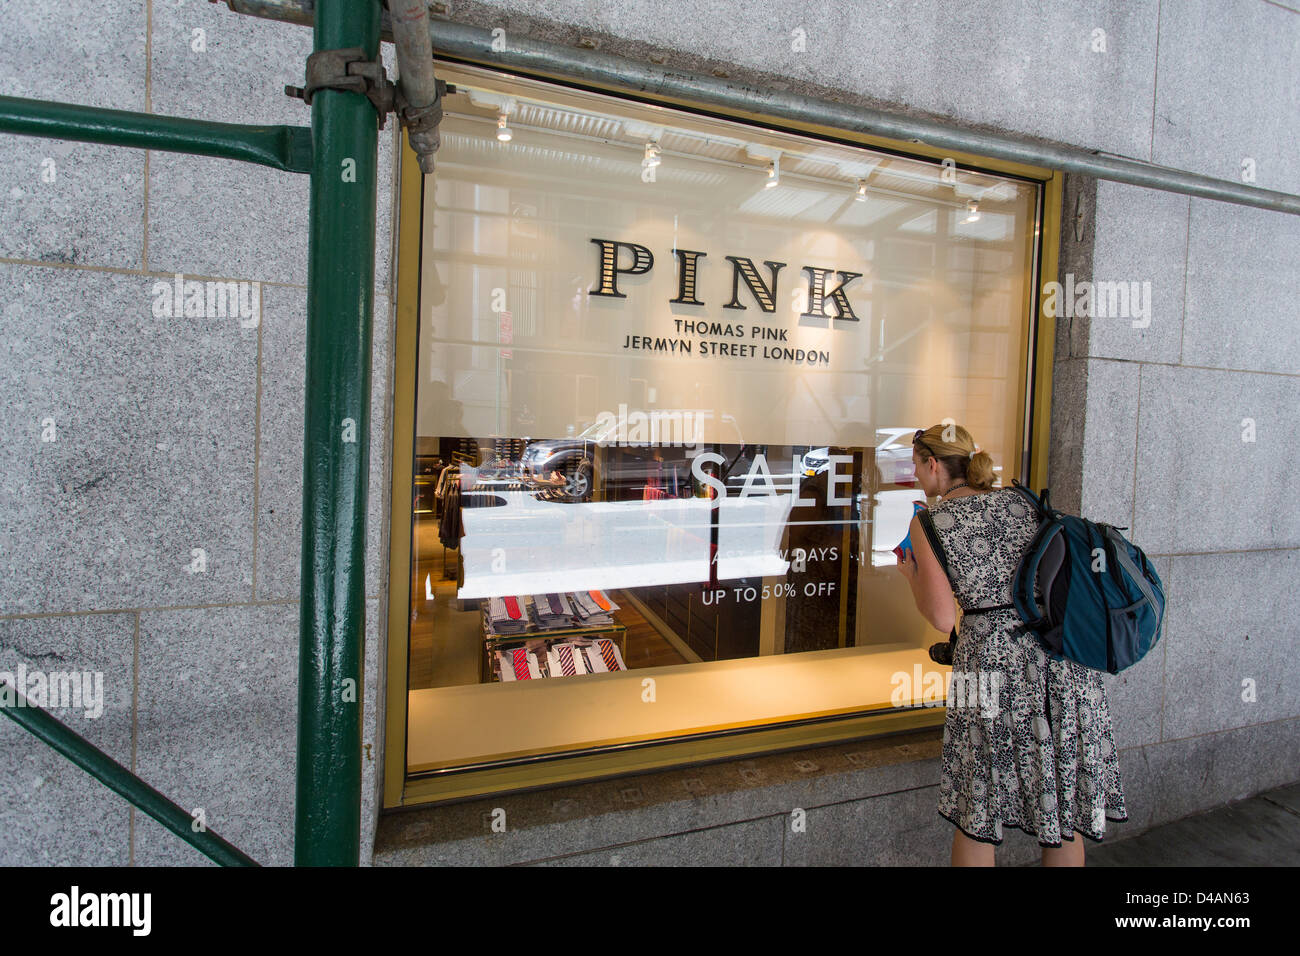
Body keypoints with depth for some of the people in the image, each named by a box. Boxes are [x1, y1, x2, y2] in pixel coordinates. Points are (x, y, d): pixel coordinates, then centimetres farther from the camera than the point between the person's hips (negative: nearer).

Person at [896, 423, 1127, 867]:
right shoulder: (1021, 500, 13)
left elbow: (942, 617, -4)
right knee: (1061, 805, 16)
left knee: (976, 814, 11)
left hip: (995, 653, -5)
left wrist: (911, 574, 12)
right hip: (1066, 657, 5)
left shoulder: (930, 522, -1)